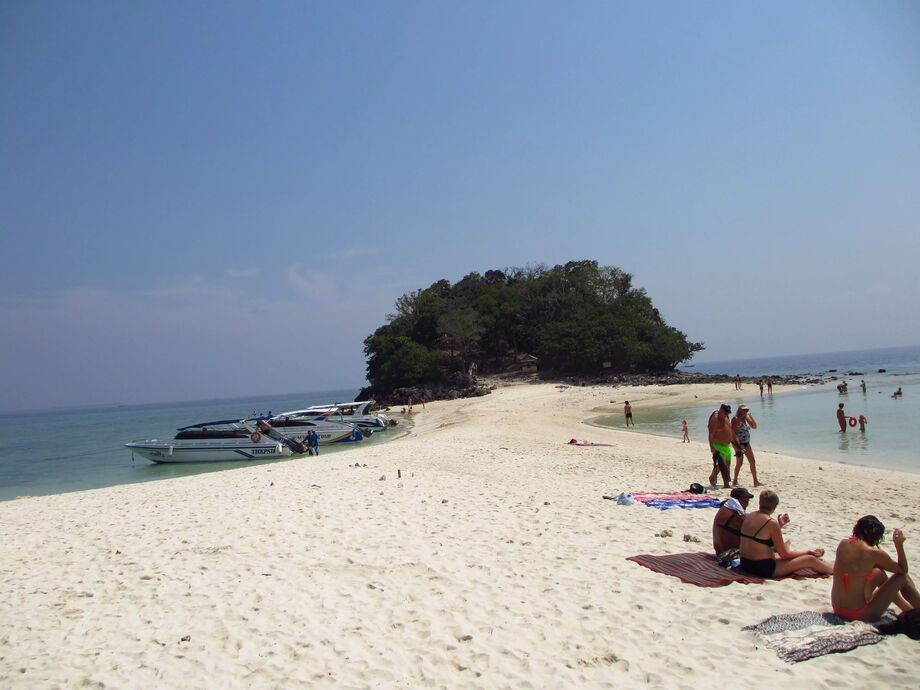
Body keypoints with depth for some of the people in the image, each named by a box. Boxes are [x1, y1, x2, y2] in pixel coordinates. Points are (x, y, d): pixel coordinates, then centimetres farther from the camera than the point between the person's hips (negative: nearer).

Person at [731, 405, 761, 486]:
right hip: (738, 443, -8)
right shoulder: (736, 419, -12)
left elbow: (754, 426, 9)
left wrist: (750, 417, -2)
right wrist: (738, 444, -24)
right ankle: (735, 481, 7)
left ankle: (755, 481, 8)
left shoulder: (746, 418, 11)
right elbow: (733, 432, -18)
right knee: (739, 462, -5)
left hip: (746, 443, 8)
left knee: (752, 462, 4)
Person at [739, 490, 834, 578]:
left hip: (745, 564, 8)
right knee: (810, 560, 0)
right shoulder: (772, 523, -18)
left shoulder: (747, 517, 4)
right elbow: (784, 554, -10)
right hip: (763, 568, -8)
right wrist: (808, 552, 3)